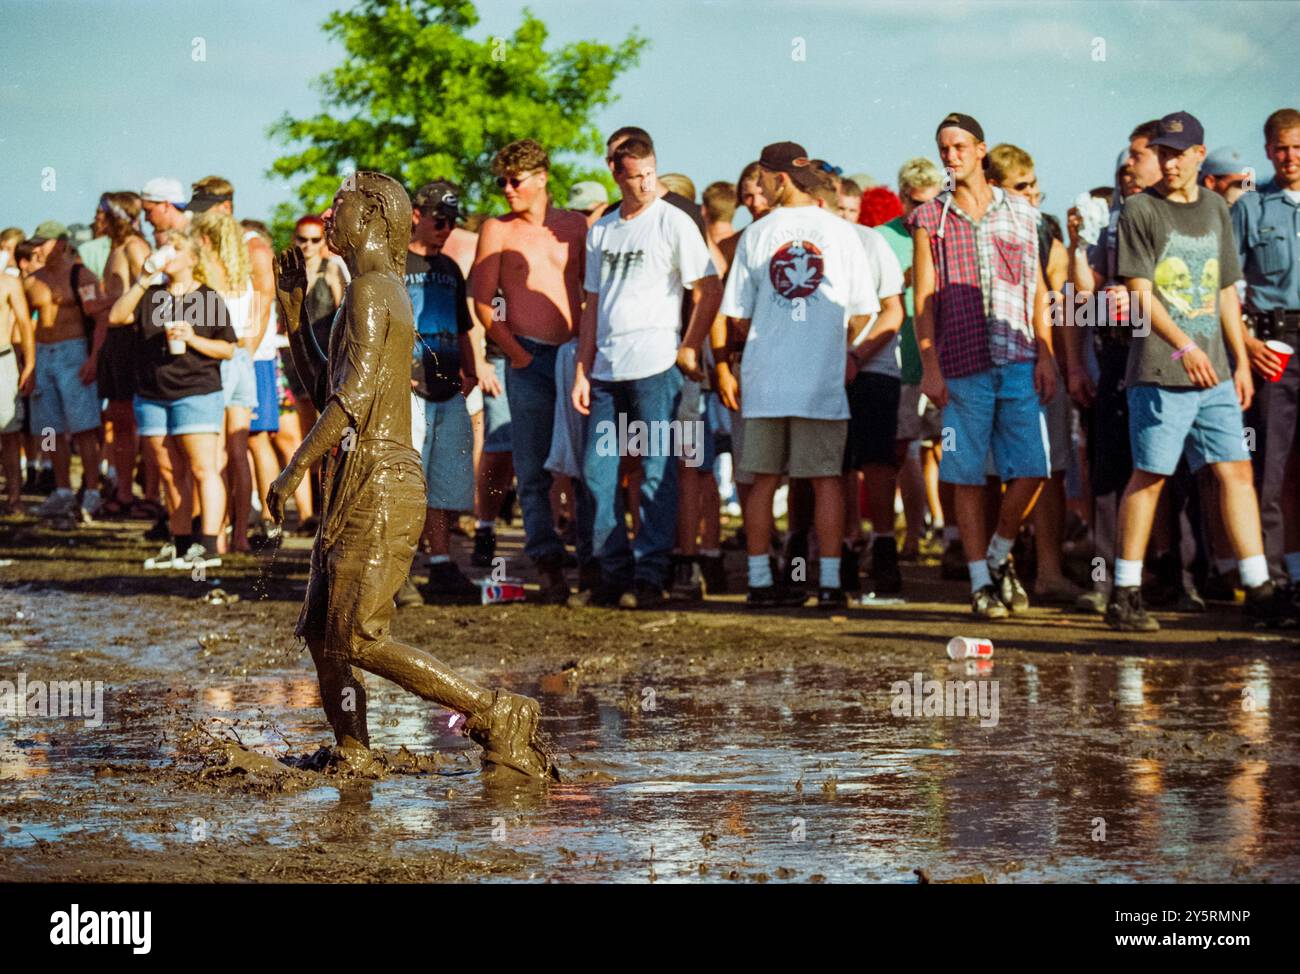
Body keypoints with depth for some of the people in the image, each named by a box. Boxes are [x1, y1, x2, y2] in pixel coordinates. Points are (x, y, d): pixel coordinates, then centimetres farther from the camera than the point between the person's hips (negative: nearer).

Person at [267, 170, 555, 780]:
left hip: (376, 484, -10)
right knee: (320, 631, 10)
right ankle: (352, 754, 13)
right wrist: (292, 310, 23)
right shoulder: (388, 291, 21)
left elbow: (354, 395, -21)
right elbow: (320, 383, 30)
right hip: (361, 484, 10)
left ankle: (496, 713, -12)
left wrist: (294, 470, -19)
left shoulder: (370, 289, -10)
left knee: (358, 638, -13)